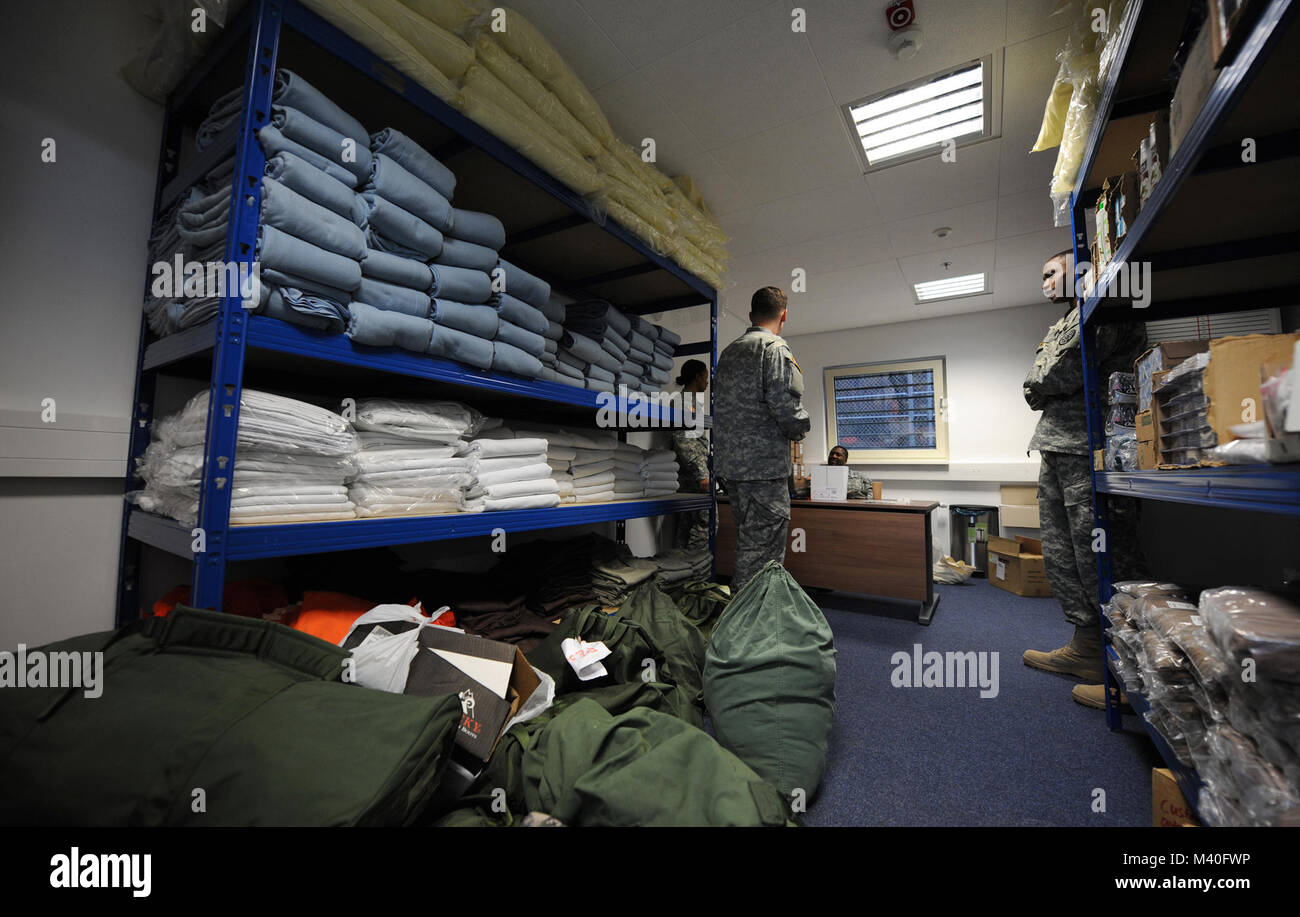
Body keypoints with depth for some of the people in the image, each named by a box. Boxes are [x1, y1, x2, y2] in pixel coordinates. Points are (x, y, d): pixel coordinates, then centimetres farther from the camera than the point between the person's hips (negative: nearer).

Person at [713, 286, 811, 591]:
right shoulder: (776, 349, -8)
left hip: (728, 464, 8)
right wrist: (800, 430, 2)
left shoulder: (728, 351, 16)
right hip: (763, 466, -8)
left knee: (748, 545, 19)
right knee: (762, 555, -2)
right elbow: (787, 408, -19)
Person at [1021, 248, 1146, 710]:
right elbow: (1037, 383, 20)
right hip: (1057, 448, 10)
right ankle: (1086, 646, 20)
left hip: (1088, 448, -10)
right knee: (1061, 551, 11)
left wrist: (1040, 388, 0)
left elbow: (1073, 366, -15)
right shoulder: (1064, 323, 28)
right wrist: (1044, 391, 1)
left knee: (1099, 556, -8)